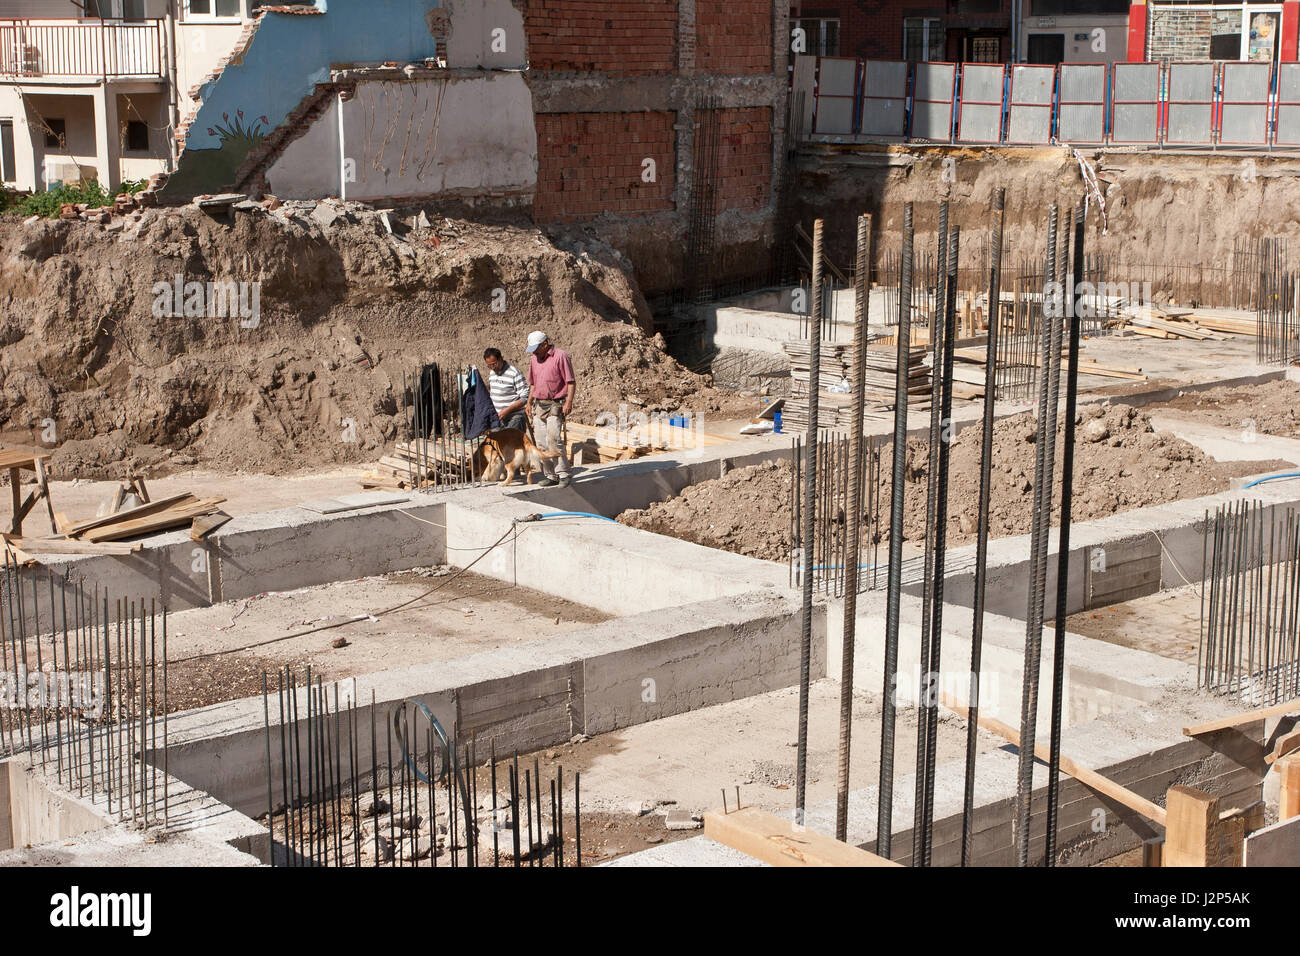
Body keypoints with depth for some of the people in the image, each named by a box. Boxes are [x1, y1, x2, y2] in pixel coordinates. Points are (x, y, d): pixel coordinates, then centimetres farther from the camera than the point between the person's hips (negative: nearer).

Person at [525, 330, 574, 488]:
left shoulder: (560, 356, -7)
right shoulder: (535, 359, 15)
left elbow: (571, 382, -9)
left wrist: (569, 402, -17)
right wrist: (529, 402, 20)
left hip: (555, 405, -7)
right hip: (538, 405, 7)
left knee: (553, 439, -17)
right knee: (541, 442, 3)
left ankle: (563, 474, -11)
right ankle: (550, 475, 10)